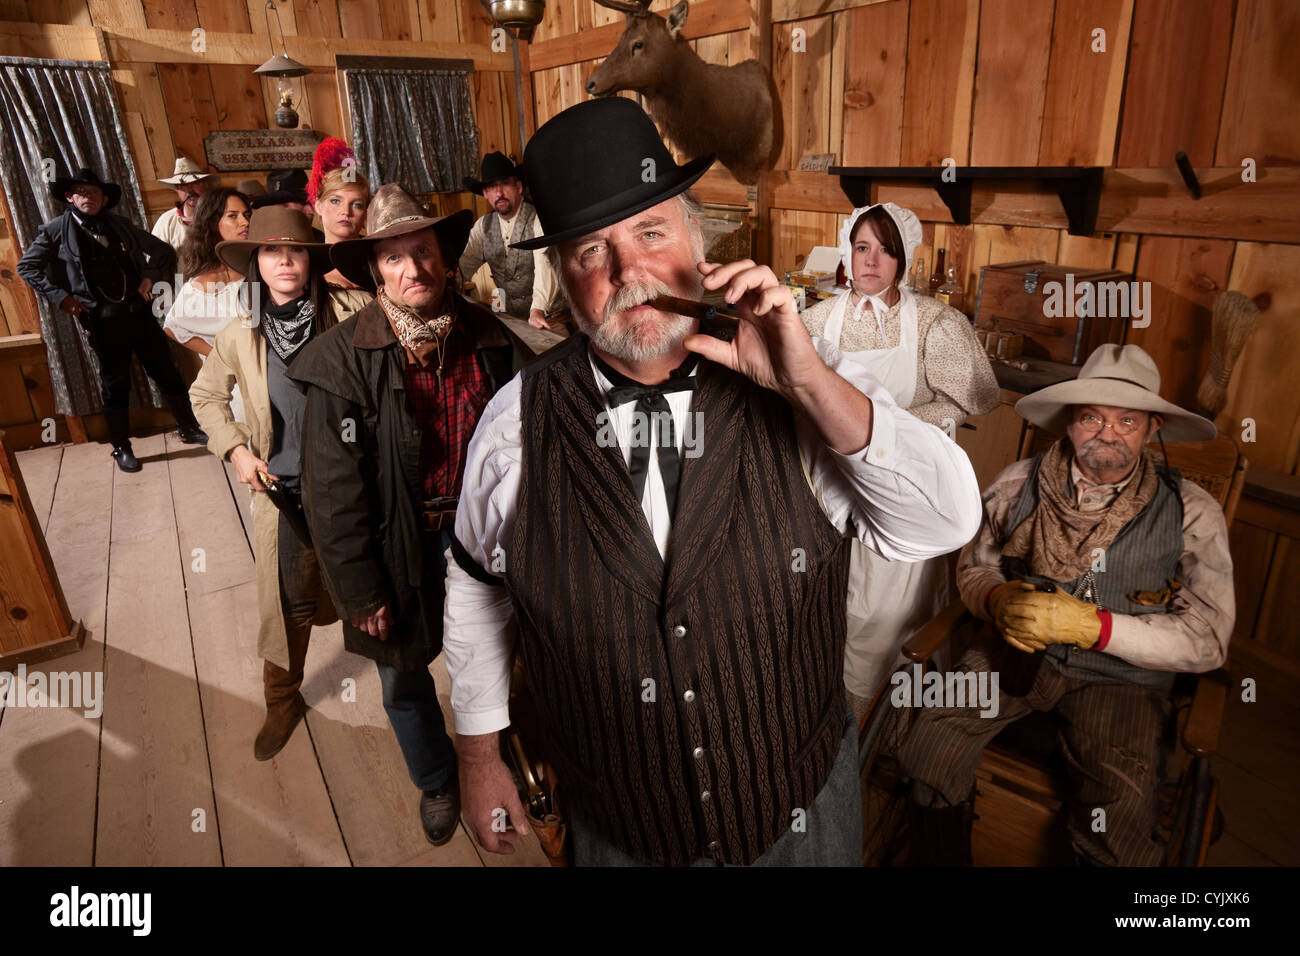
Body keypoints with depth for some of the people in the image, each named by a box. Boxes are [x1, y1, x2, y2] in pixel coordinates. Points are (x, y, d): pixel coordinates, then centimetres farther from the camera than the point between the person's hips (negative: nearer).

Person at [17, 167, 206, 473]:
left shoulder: (120, 226, 9)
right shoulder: (57, 230, 1)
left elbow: (163, 250, 15)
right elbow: (27, 267, 5)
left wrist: (150, 277, 0)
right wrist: (59, 296, -5)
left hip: (138, 311, 3)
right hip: (103, 320, -2)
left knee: (167, 373, 7)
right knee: (115, 384, 5)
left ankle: (190, 429, 22)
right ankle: (121, 448, 18)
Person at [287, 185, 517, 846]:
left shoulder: (488, 338, -8)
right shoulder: (343, 359, -17)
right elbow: (333, 490, -14)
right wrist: (361, 592, -11)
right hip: (400, 544, -1)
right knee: (403, 678, 19)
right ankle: (435, 780, 49)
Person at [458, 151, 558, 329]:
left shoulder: (538, 221, -9)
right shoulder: (483, 226, 10)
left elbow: (544, 266, -23)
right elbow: (464, 264, 8)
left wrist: (537, 311, -39)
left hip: (546, 316, -5)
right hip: (506, 315, 5)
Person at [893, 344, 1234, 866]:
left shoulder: (1192, 514, -7)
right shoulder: (1018, 484, -2)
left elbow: (1206, 638, -8)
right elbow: (973, 566, 10)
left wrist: (1090, 624, -21)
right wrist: (998, 599, -15)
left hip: (1120, 678, -1)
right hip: (1020, 651, 2)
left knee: (1118, 830, -24)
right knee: (930, 744, -20)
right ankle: (941, 859, 7)